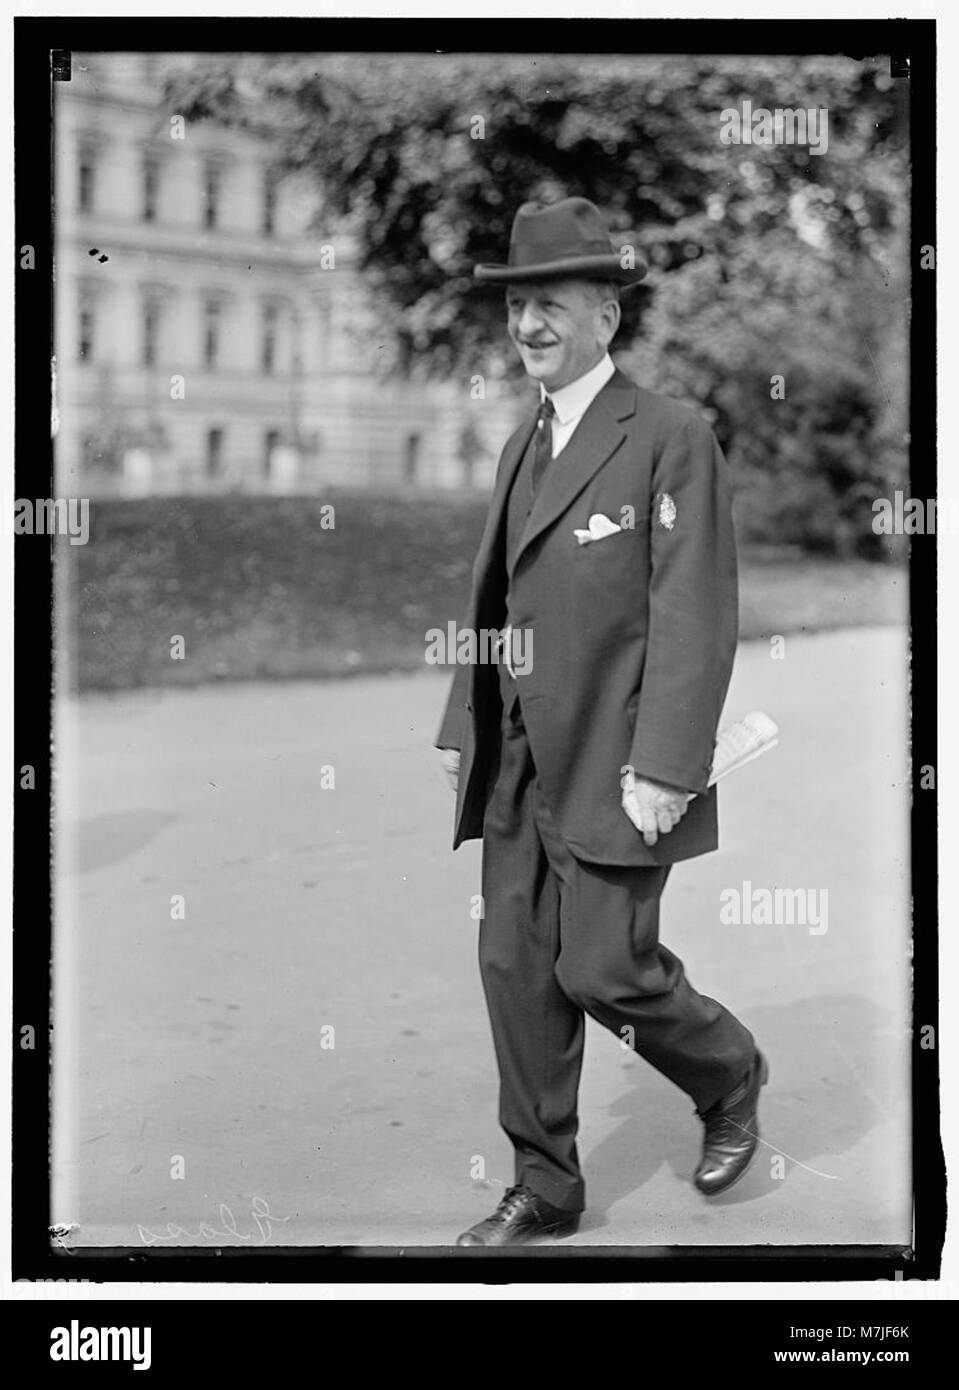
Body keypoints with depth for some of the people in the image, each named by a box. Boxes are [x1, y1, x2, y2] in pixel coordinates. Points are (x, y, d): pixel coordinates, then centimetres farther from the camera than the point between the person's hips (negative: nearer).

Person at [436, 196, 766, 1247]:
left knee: (603, 970, -5)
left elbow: (695, 616, -14)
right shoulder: (521, 445, 15)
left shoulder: (672, 439, -9)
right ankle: (544, 1188, 19)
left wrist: (662, 767, -18)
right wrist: (462, 726, 14)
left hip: (612, 763, -7)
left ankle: (730, 1079, 25)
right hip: (517, 763, 7)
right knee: (513, 969, 7)